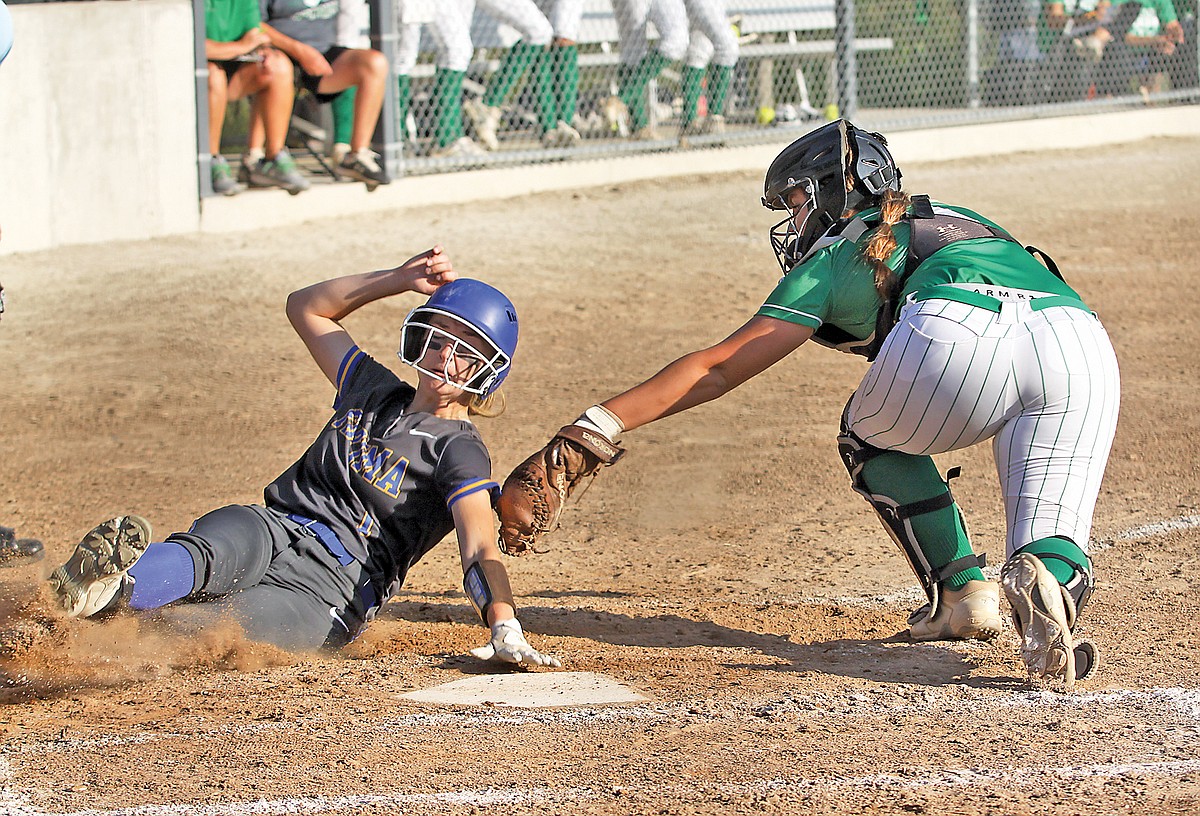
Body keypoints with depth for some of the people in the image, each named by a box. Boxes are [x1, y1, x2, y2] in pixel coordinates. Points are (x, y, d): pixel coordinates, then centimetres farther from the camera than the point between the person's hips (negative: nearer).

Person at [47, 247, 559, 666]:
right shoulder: (376, 392, 24)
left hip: (326, 595, -4)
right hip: (267, 533, 4)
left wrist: (505, 629, -31)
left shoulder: (459, 452, 2)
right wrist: (397, 281, 23)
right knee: (221, 545, -35)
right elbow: (306, 307, 33)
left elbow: (480, 551, -13)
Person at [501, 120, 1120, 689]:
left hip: (953, 337, -4)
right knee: (1049, 526, 8)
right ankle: (1053, 572, -27)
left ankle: (962, 590, 14)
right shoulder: (962, 220, 43)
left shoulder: (834, 259, 28)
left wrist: (592, 431, 19)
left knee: (869, 440, 27)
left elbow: (718, 367, 21)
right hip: (1081, 335, 4)